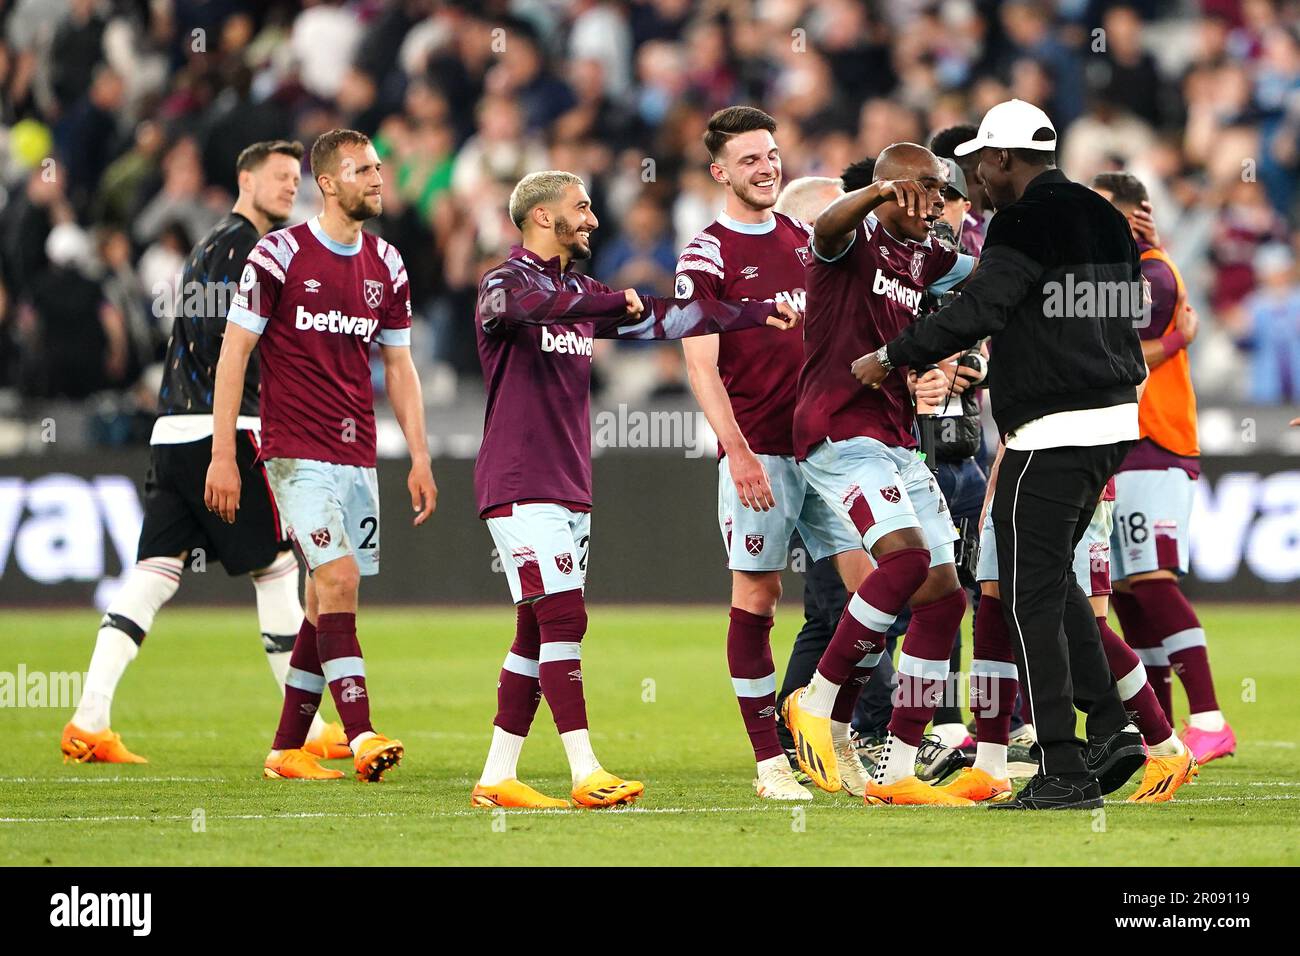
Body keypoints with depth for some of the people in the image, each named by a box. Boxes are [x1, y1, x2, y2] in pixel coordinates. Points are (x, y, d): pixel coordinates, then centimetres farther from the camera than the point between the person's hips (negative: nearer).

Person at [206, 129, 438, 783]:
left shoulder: (386, 266, 10)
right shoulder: (279, 255, -7)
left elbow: (398, 366, 17)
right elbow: (233, 352, -4)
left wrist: (419, 458, 11)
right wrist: (222, 454, -9)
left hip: (357, 456, 6)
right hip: (296, 452, -6)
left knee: (326, 602, 6)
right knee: (339, 577, -20)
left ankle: (287, 749, 14)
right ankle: (361, 736, -25)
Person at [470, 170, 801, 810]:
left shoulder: (581, 294, 19)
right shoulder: (503, 283, -7)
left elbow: (663, 319, 25)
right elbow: (534, 303, -32)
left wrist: (756, 314, 23)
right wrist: (619, 301, -30)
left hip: (570, 488, 9)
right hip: (520, 485, -9)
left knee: (538, 631, 7)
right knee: (563, 617, -15)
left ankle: (496, 779, 10)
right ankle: (585, 773, -18)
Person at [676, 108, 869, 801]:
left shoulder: (802, 239, 15)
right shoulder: (706, 255, -5)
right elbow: (701, 365, -11)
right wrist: (738, 451, -20)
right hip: (759, 451, -6)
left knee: (870, 581, -1)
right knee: (756, 600, -2)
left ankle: (838, 744, 7)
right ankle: (769, 761, 3)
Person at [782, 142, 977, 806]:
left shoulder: (923, 257, 18)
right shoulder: (855, 238, -6)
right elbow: (828, 229, -30)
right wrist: (878, 192, -51)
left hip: (898, 442, 9)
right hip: (839, 433, -9)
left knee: (944, 595, 3)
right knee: (907, 557, -28)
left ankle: (896, 772, 6)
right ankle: (818, 702, -12)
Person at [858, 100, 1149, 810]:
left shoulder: (1026, 221, -12)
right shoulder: (1105, 218, 14)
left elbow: (976, 311, -17)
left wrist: (890, 358, -5)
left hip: (1052, 432, -9)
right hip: (1115, 414, 9)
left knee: (1033, 597, -3)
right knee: (1053, 578, 21)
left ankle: (1064, 772, -6)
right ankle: (1110, 727, 11)